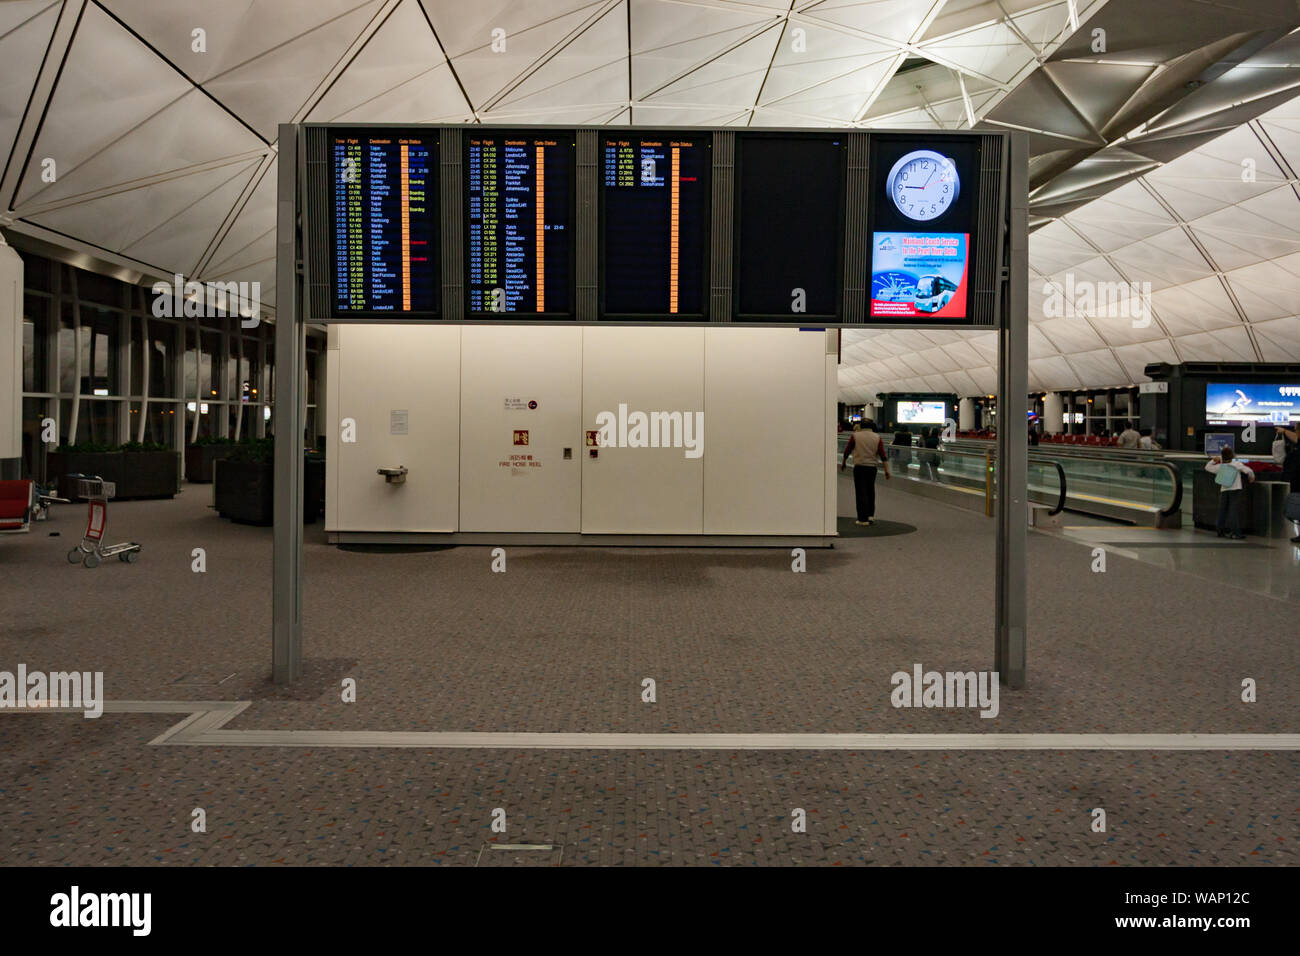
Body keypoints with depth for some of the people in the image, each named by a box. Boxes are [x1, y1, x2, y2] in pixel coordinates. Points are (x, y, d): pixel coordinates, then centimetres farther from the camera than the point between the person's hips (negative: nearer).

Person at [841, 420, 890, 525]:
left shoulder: (855, 436, -2)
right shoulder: (877, 438, 2)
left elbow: (847, 451, 4)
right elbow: (882, 455, -4)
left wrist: (843, 462, 19)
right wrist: (886, 470, -4)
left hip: (859, 467, -3)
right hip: (872, 468, 3)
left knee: (861, 493, -1)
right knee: (870, 492, 19)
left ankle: (863, 519, -3)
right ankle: (871, 515, 18)